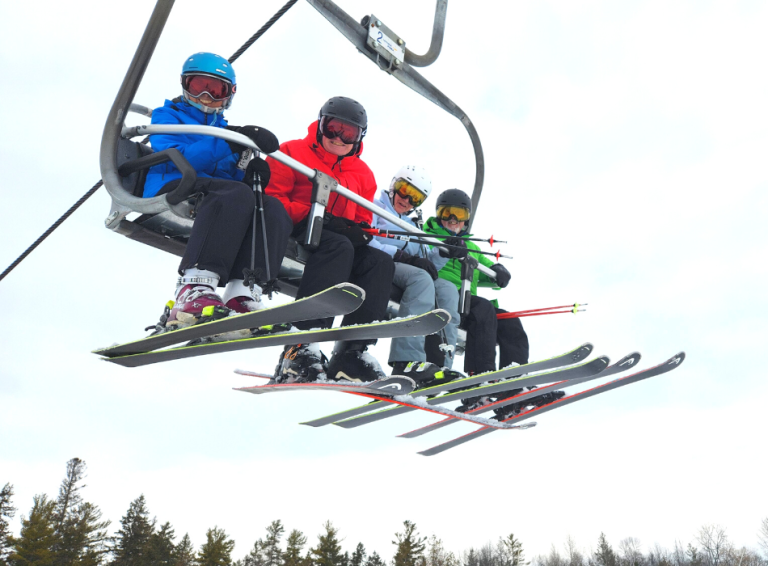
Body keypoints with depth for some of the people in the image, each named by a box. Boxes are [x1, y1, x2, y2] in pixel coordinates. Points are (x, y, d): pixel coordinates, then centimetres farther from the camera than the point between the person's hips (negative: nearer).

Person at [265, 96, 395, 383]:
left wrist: (359, 231, -5)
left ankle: (351, 352, -27)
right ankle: (302, 346, -46)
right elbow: (270, 197, -5)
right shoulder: (292, 152, 6)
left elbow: (362, 219, 21)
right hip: (290, 236, -6)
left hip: (341, 245, 6)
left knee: (381, 262, -19)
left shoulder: (363, 174, 22)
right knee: (337, 247, -36)